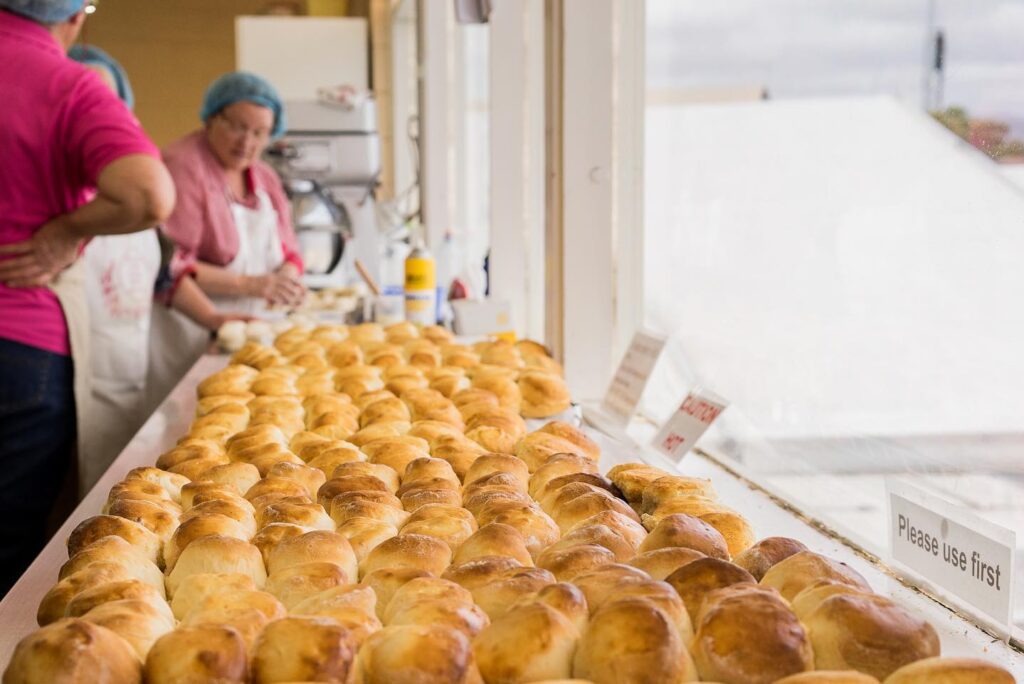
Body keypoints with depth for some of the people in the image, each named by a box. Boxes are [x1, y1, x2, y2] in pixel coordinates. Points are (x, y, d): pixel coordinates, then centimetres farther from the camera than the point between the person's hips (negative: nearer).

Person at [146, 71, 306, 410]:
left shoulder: (264, 179, 14)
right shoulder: (183, 166, -12)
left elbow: (288, 254, 17)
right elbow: (171, 265, -19)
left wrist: (285, 279, -7)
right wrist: (248, 284, -23)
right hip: (188, 332, -7)